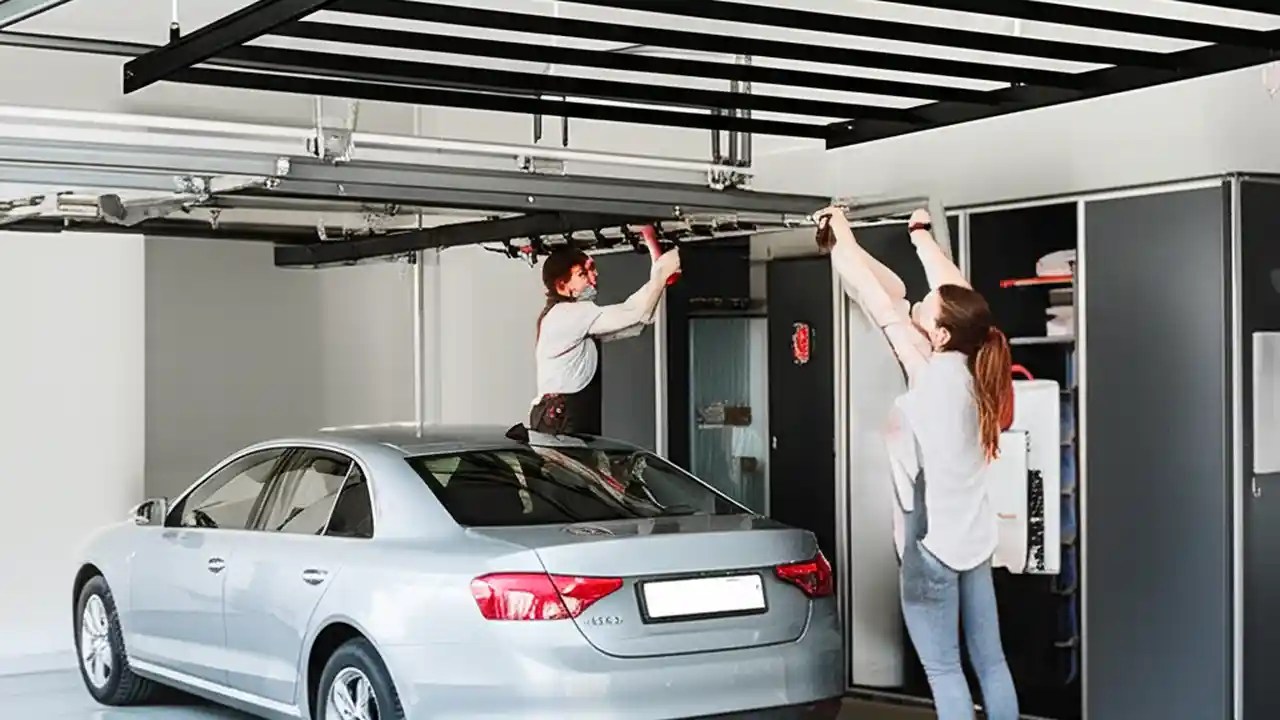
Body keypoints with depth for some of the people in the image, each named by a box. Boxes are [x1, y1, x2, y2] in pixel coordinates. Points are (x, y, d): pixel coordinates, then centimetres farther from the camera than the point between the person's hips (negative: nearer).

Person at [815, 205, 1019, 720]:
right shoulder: (969, 368, -1)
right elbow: (954, 292, 11)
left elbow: (882, 301, -12)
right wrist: (921, 234, 22)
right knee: (990, 662, 11)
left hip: (932, 543, -7)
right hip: (974, 540, 7)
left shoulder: (933, 376, -17)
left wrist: (843, 240, -2)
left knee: (944, 672, 1)